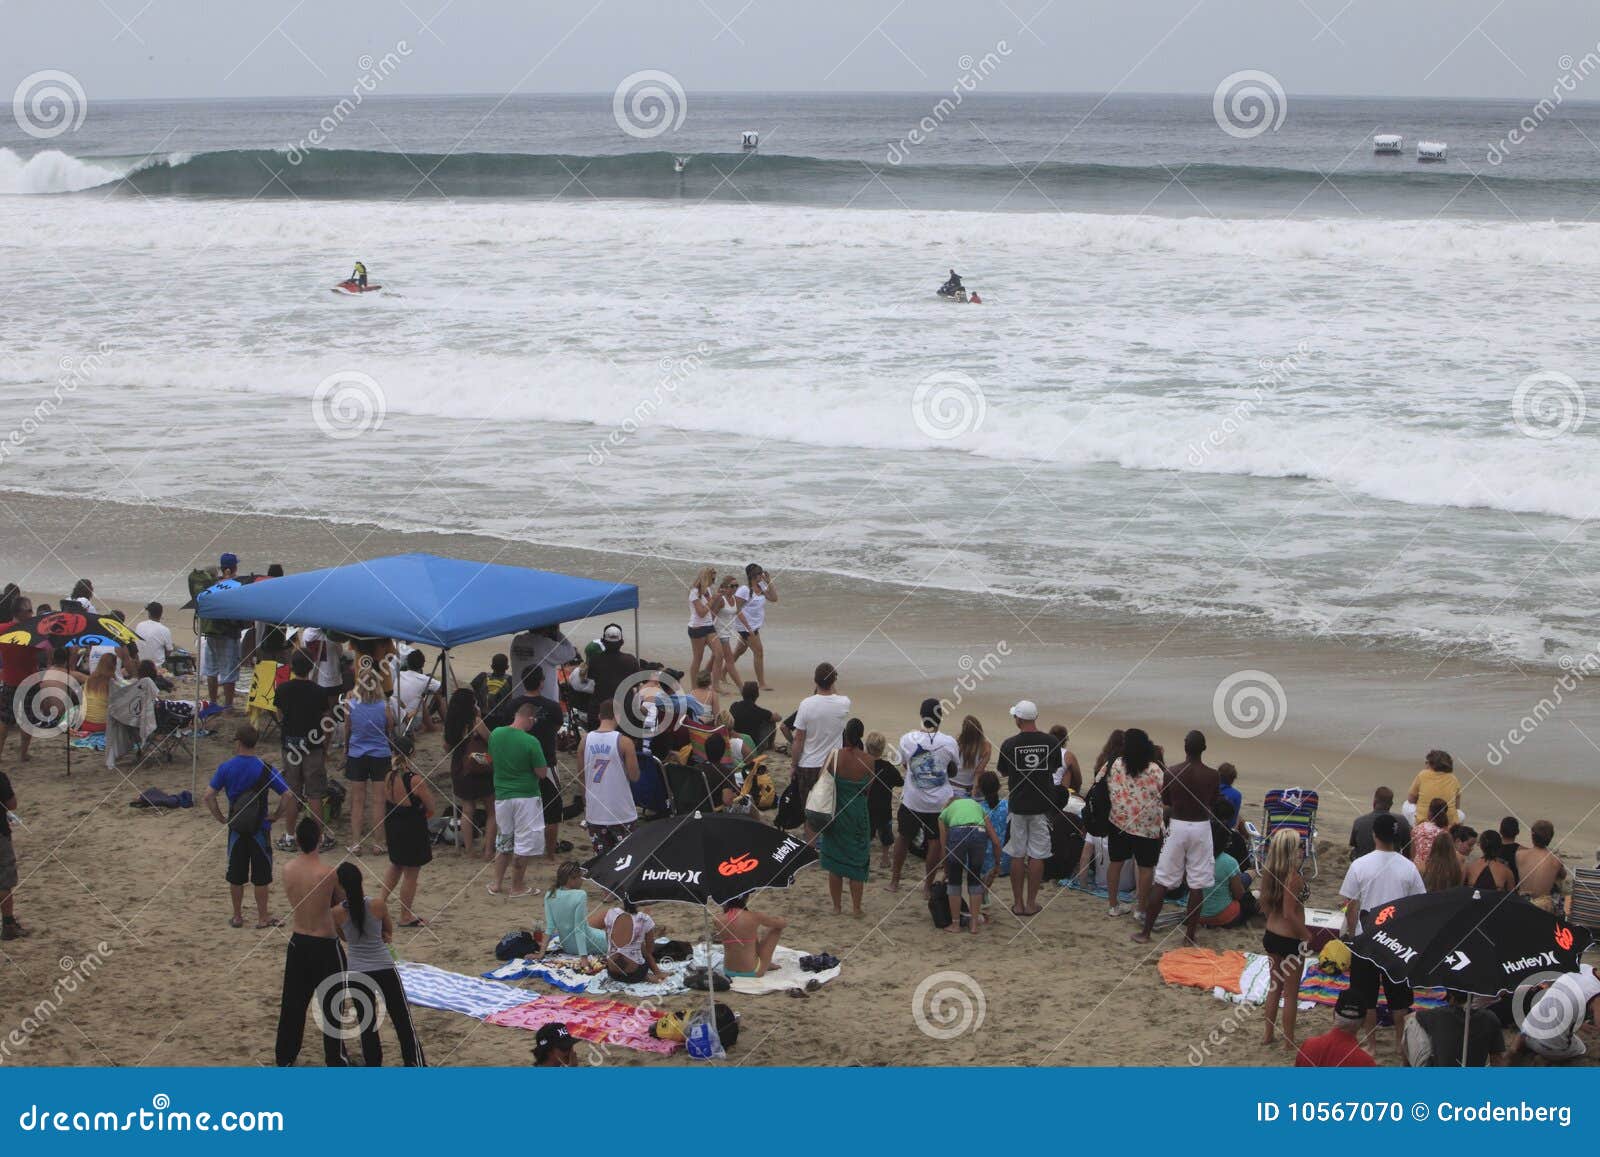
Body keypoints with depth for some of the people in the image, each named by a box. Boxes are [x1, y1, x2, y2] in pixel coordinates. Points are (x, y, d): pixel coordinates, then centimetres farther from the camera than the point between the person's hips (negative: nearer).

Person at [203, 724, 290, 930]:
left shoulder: (226, 768, -7)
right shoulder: (265, 769, -11)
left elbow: (208, 797, -10)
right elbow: (286, 795, -16)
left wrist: (221, 818, -1)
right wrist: (276, 815, -3)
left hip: (236, 829, 1)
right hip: (260, 828, -1)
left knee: (236, 875, 13)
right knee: (261, 876, 8)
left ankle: (237, 917, 21)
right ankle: (263, 918, 14)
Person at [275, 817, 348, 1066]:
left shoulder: (288, 870, -6)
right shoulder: (329, 873, -21)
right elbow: (344, 903, -4)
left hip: (298, 943, 5)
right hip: (325, 946, -5)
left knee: (292, 1003, 17)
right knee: (331, 1005, 9)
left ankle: (285, 1058, 28)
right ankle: (335, 1061, 17)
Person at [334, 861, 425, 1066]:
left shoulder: (337, 913, -9)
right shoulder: (378, 905, -13)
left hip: (357, 972, 1)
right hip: (384, 969, -1)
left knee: (367, 1024, 14)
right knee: (403, 1021, 9)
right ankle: (416, 1066, 9)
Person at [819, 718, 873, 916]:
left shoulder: (835, 756, -15)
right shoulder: (868, 761, -12)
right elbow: (869, 789, -1)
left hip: (836, 814, -1)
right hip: (859, 816, 1)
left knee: (834, 864, 12)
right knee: (857, 862, 14)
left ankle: (837, 907, 17)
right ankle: (856, 907, 16)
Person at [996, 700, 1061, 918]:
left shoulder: (1009, 745, -10)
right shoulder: (1051, 742, -7)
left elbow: (1004, 772, 5)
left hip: (1018, 805, 0)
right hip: (1042, 805, 0)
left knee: (1017, 856, 9)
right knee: (1037, 856, 6)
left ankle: (1018, 903, 13)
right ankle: (1032, 903, 9)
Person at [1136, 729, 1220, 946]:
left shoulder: (1172, 772, -10)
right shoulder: (1213, 776, -10)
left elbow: (1165, 801, 5)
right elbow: (1212, 804, 5)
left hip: (1178, 827, 1)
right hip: (1201, 828, 0)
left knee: (1162, 882, 9)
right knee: (1197, 885, 7)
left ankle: (1146, 932, 14)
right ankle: (1189, 936, 9)